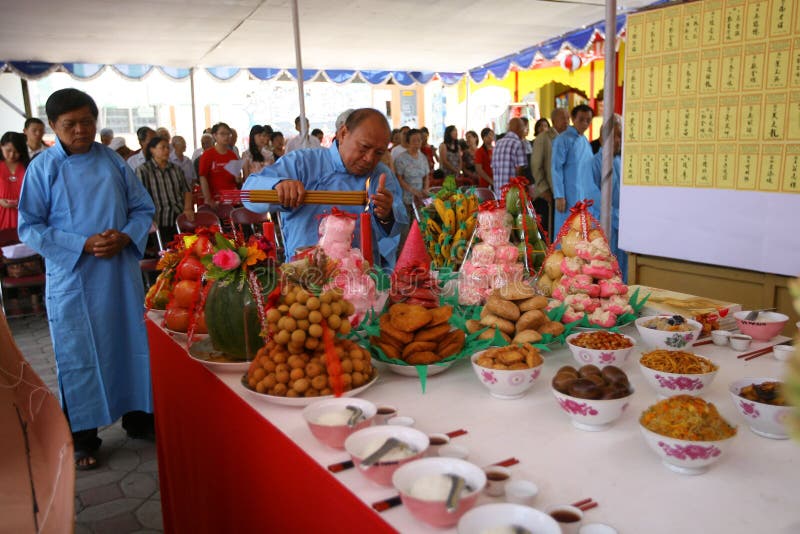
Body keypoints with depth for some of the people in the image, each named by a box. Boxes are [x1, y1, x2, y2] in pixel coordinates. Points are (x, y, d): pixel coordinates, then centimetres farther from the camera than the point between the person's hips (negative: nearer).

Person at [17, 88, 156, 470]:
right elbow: (29, 227, -5)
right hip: (72, 277, -2)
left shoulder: (113, 162, 4)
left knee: (132, 342, 10)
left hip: (121, 271, 3)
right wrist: (84, 245, -16)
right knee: (78, 354, 6)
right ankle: (82, 436, 20)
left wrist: (125, 237, -12)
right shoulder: (43, 168, -3)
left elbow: (143, 209, 8)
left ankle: (138, 417, 28)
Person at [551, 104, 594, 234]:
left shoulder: (586, 141, 15)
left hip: (585, 197, 7)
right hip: (570, 198, -7)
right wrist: (559, 196, -16)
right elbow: (556, 169, -11)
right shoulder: (563, 140, -7)